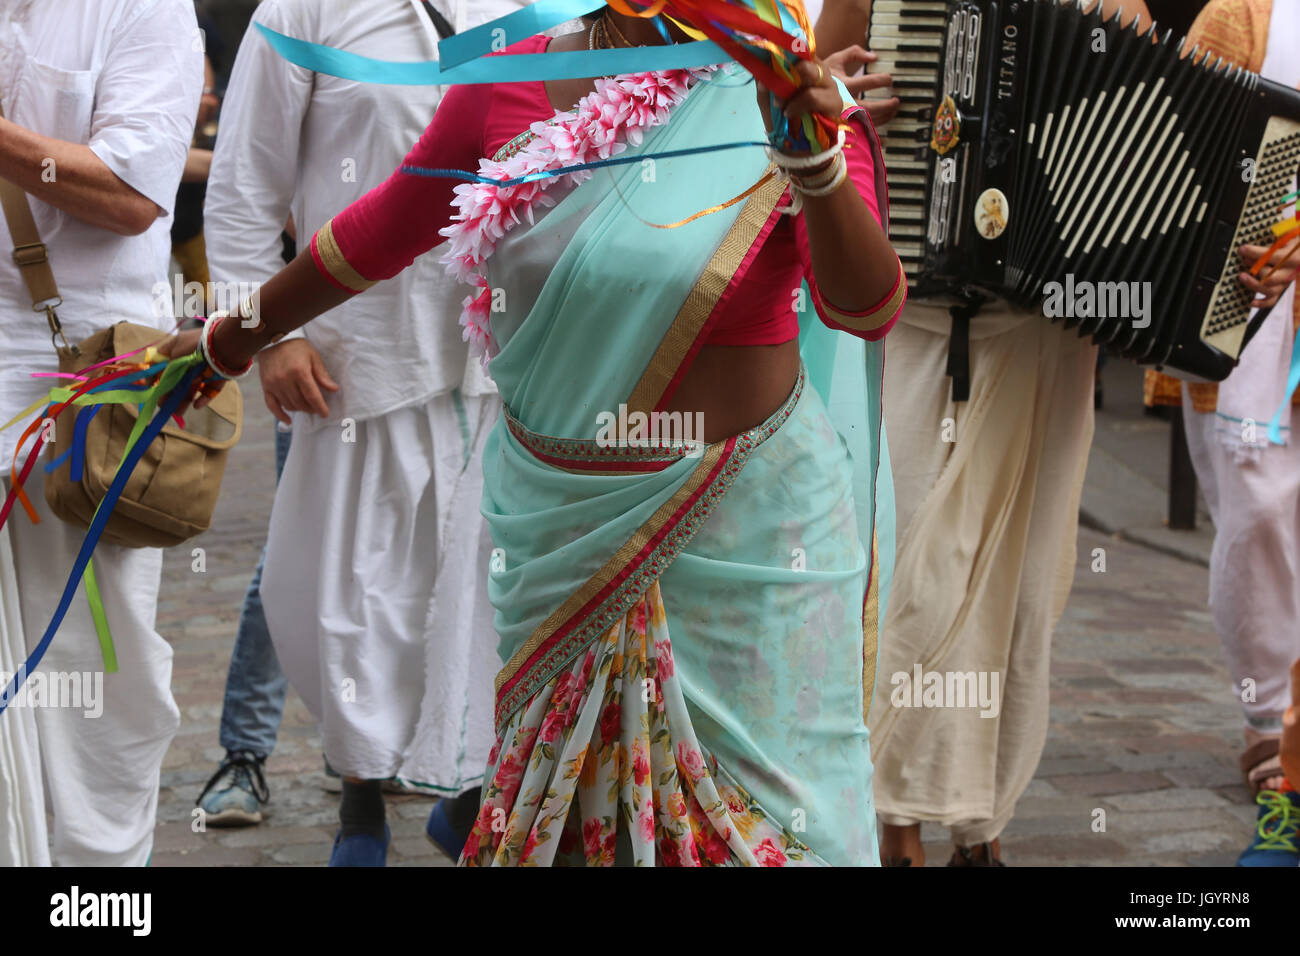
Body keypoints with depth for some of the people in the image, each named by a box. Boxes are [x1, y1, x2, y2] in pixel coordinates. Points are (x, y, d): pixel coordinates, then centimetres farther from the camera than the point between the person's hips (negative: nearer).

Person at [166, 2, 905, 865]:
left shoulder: (781, 104, -11)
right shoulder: (505, 92, -1)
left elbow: (868, 307, -25)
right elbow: (378, 233, 14)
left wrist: (816, 165, -43)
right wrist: (234, 341, 26)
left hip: (735, 523, -4)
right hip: (556, 515, 4)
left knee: (756, 793, 2)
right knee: (556, 782, 16)